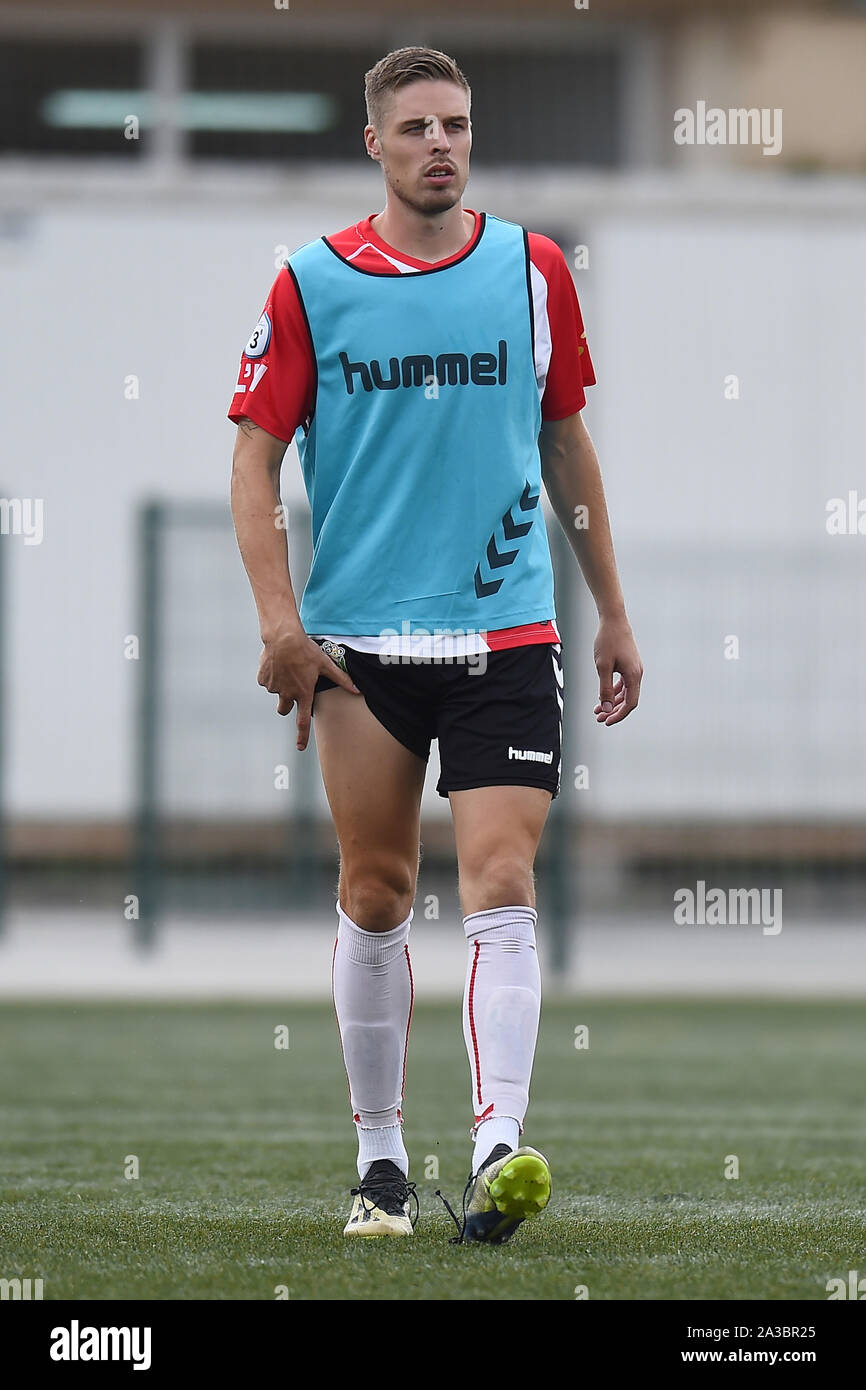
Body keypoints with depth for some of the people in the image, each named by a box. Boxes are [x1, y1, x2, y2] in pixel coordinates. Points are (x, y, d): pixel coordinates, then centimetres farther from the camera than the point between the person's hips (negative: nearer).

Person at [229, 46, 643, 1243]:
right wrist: (279, 621, -10)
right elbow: (257, 458, 1)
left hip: (506, 636, 0)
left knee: (500, 890, -12)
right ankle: (381, 1161, 18)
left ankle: (499, 1155, -20)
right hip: (360, 643, 0)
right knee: (376, 897, 6)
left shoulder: (532, 269, 6)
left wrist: (611, 614, 16)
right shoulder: (313, 284, 0)